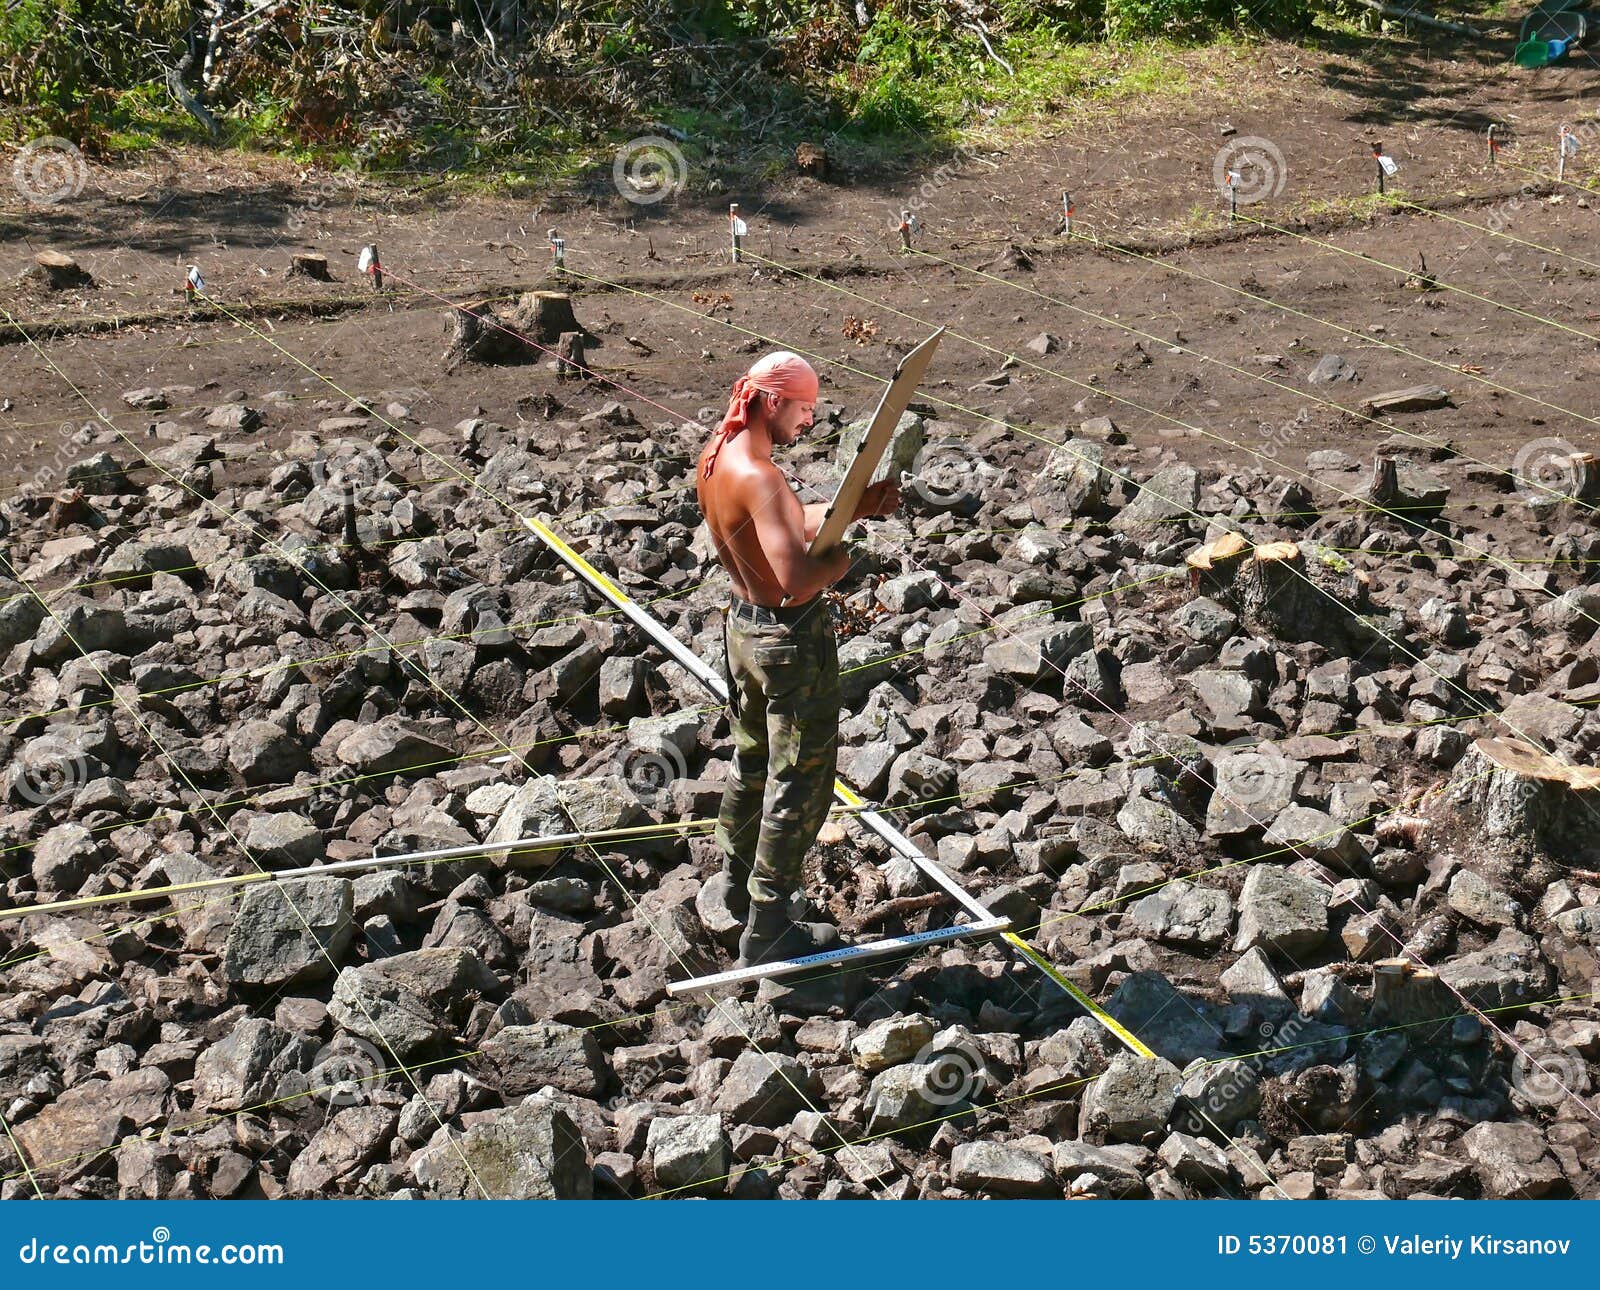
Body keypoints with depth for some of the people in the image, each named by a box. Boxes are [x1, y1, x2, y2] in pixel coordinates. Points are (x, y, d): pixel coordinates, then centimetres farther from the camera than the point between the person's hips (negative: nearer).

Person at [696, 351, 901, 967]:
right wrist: (844, 555, -20)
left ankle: (736, 879, 47)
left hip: (743, 625, 9)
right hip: (792, 641, -9)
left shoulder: (715, 453, 0)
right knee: (800, 782, 6)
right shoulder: (759, 478, -30)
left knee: (752, 759, 27)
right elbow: (796, 582, -38)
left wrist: (855, 507, -2)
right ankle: (767, 931, 16)